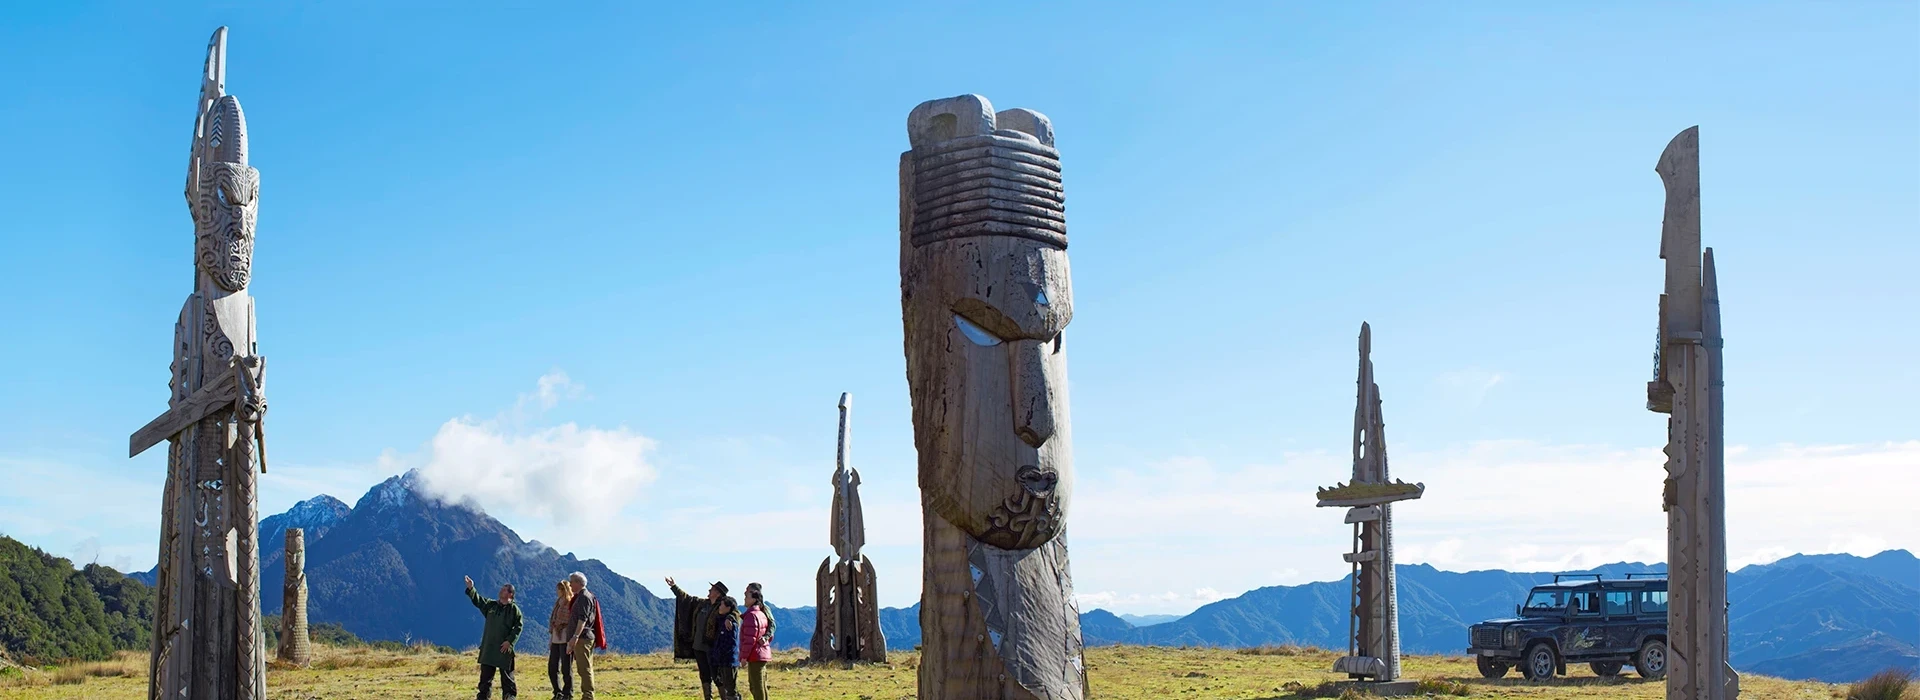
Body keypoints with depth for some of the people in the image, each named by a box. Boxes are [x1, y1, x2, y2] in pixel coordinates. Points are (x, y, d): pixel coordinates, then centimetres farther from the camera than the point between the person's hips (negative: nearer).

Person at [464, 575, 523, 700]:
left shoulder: (514, 609, -3)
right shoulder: (491, 605, 13)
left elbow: (518, 627, -7)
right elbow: (478, 600, 8)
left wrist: (510, 641, -16)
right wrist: (471, 589, -7)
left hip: (504, 648, -5)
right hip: (488, 647, 5)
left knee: (506, 674, 1)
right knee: (486, 674, 7)